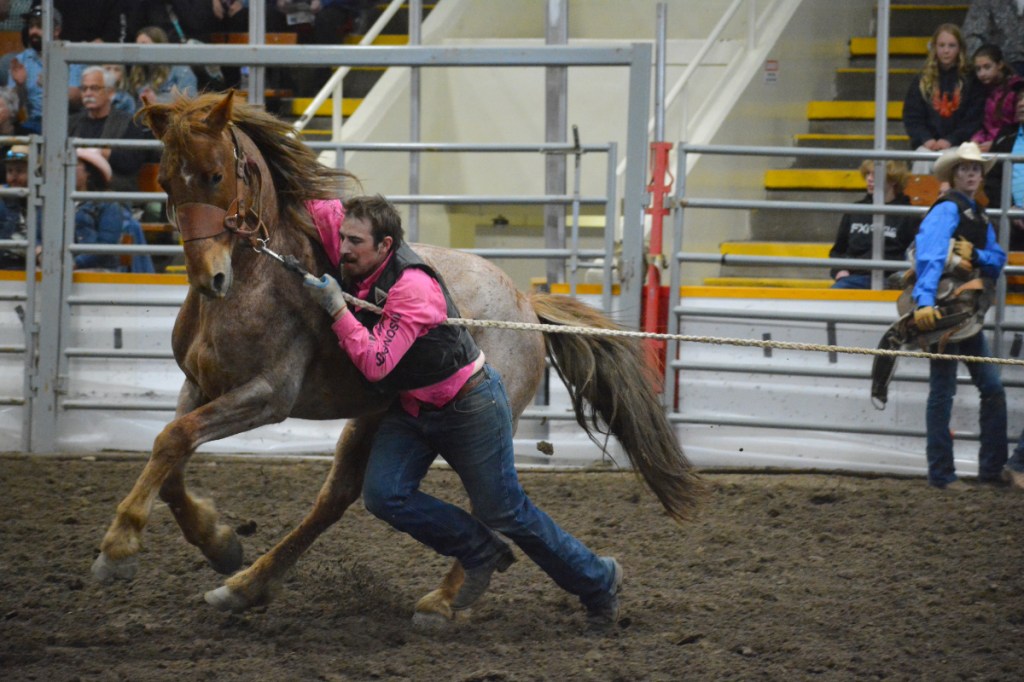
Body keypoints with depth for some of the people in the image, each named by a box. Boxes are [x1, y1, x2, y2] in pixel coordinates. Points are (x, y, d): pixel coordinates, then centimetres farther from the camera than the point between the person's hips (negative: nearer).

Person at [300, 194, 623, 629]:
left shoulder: (413, 288, -31)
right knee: (383, 495, -12)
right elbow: (321, 208, 3)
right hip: (411, 409, 8)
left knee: (505, 513, 2)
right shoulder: (356, 264, -9)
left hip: (469, 405, -8)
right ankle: (479, 554, 9)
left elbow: (376, 363, -36)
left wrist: (336, 307, -37)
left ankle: (599, 582, 22)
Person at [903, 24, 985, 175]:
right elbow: (912, 117, 9)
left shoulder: (970, 81, 5)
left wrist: (950, 140, -12)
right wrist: (926, 139, -8)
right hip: (927, 143, 2)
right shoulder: (923, 80, 13)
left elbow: (973, 120, 0)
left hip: (958, 144, -2)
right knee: (923, 161, -29)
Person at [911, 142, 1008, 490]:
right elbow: (930, 253, -26)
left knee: (993, 387, 8)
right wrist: (924, 300, -39)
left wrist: (977, 255, -13)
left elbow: (998, 260, 10)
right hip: (942, 311, -9)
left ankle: (992, 470, 15)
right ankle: (941, 474, 3)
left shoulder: (979, 216, 16)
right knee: (943, 390, -3)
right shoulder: (948, 210, -12)